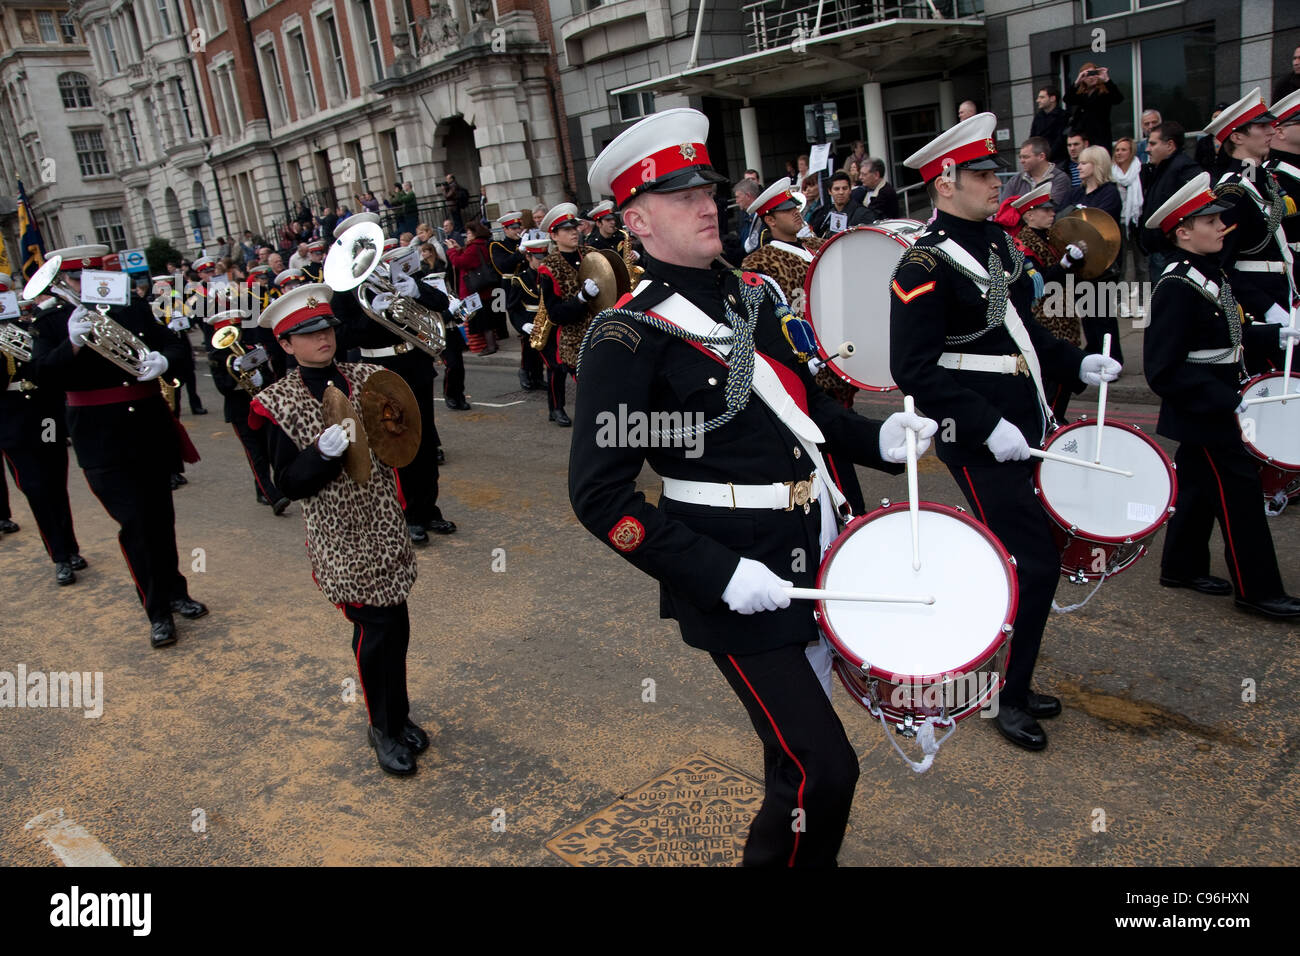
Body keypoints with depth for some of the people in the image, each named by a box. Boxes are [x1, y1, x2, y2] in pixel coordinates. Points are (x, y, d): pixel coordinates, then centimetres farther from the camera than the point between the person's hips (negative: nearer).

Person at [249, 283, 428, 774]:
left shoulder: (367, 378, 3)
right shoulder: (279, 405, -7)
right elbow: (291, 484, -10)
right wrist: (324, 452, -26)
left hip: (383, 526, 4)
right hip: (341, 537, -4)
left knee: (395, 626, 12)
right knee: (376, 630, 1)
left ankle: (397, 716, 33)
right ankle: (385, 728, 23)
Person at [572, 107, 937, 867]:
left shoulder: (753, 293, 8)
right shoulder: (627, 338, -15)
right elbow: (600, 493, -18)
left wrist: (875, 439, 3)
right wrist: (718, 574, -23)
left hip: (819, 558, 7)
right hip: (742, 585, -7)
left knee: (797, 739, 24)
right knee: (822, 771, -6)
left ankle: (801, 844, 50)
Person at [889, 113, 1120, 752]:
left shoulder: (996, 242, 13)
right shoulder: (924, 266, -15)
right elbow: (915, 370, -21)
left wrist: (1075, 365, 10)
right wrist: (987, 425, -25)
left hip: (1024, 428, 9)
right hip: (979, 442, -9)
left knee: (1009, 557, 16)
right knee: (1035, 564, -7)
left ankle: (1009, 679, 35)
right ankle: (1006, 694, 11)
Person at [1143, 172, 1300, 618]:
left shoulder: (1212, 273, 9)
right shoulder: (1177, 288, -21)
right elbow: (1164, 370, -25)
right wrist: (1222, 399, -26)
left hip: (1212, 406, 10)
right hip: (1202, 410, -10)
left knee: (1201, 485, 17)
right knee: (1239, 489, -4)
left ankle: (1182, 567, 30)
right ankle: (1257, 589, 7)